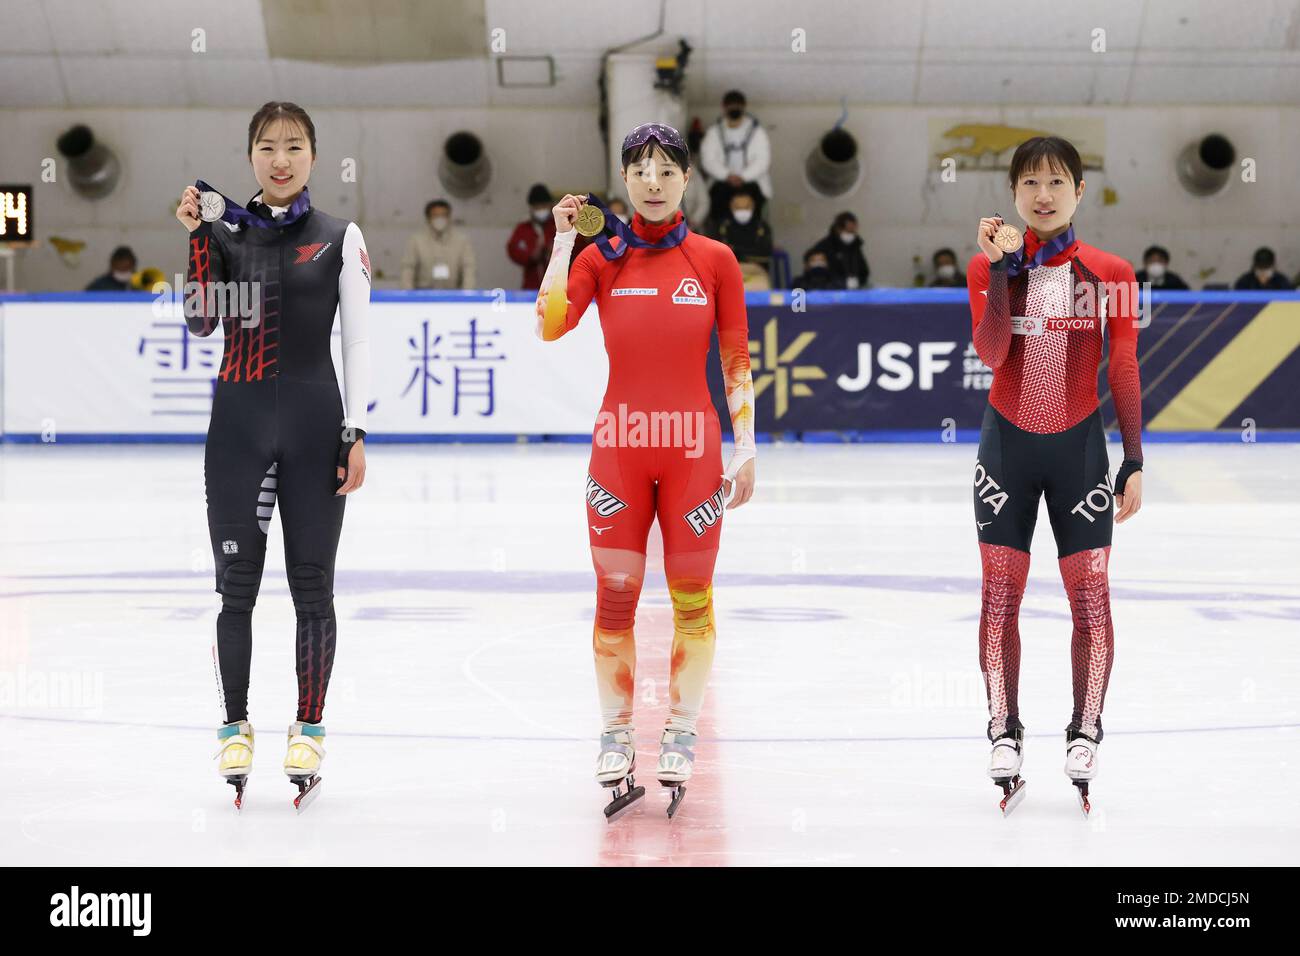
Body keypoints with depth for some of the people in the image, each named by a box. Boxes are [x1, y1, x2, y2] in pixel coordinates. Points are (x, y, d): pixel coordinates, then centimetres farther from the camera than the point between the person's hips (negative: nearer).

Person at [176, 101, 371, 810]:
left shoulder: (340, 239, 4)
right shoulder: (224, 232, 7)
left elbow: (357, 341, 3)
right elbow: (201, 323, -5)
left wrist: (356, 433, -2)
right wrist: (196, 236, -13)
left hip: (314, 424, -1)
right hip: (239, 423, 1)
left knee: (311, 585, 3)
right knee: (237, 584, 2)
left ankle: (309, 728, 14)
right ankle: (236, 727, 13)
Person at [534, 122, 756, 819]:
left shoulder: (715, 260, 2)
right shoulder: (602, 258, 5)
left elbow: (737, 360, 5)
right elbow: (549, 325, -11)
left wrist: (745, 448, 2)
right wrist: (564, 238, -9)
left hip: (693, 447, -1)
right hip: (619, 446, 1)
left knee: (691, 596, 3)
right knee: (615, 594, 1)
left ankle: (681, 732, 15)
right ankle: (615, 736, 11)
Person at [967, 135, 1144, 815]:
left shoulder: (1110, 274, -1)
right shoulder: (991, 266, 0)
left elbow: (1124, 372, 2)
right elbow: (991, 354, -15)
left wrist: (1134, 462, 0)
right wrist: (1001, 268, -20)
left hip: (1079, 446, 0)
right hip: (1007, 444, 1)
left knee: (1091, 595, -2)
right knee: (1000, 592, 2)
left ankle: (1085, 735, 10)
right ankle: (1004, 734, 12)